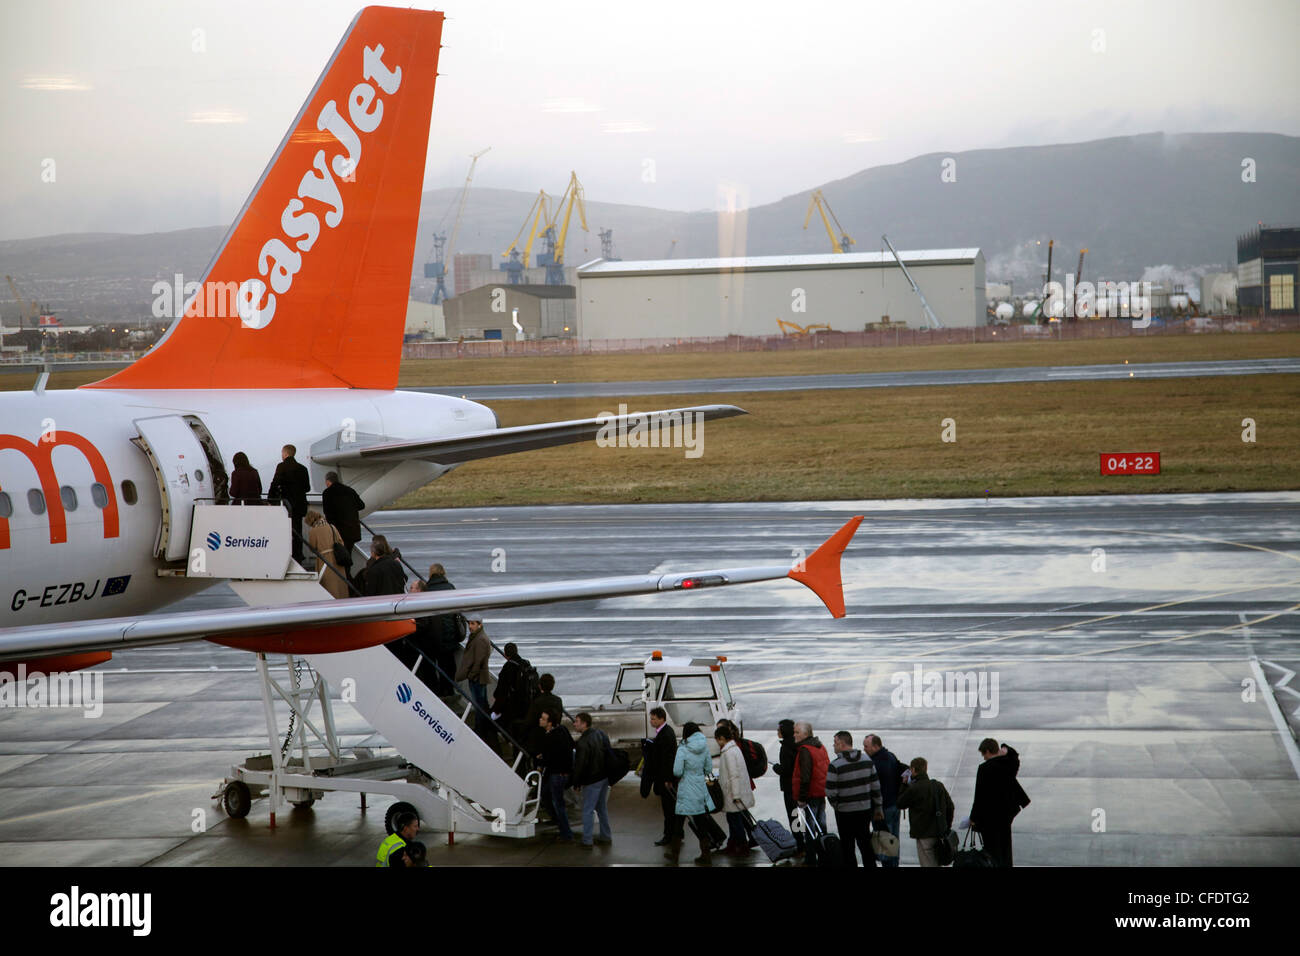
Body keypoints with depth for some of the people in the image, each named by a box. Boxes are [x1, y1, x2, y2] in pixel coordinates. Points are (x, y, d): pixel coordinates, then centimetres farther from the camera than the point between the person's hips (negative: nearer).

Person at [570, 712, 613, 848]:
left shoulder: (583, 742, -23)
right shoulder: (600, 733, 4)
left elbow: (580, 765, -21)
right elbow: (608, 751, 15)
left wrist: (576, 783, -10)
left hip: (592, 780, -8)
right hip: (605, 776, 8)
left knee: (587, 811, 1)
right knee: (602, 808, 20)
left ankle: (586, 841, 2)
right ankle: (606, 836, 27)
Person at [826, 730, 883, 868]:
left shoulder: (835, 765, -16)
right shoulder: (867, 759, 1)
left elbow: (830, 793, -16)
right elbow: (876, 786, 4)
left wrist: (836, 806, 4)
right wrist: (877, 808, 12)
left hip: (845, 812, -5)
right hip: (865, 810, 5)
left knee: (847, 847, 6)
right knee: (865, 844, 17)